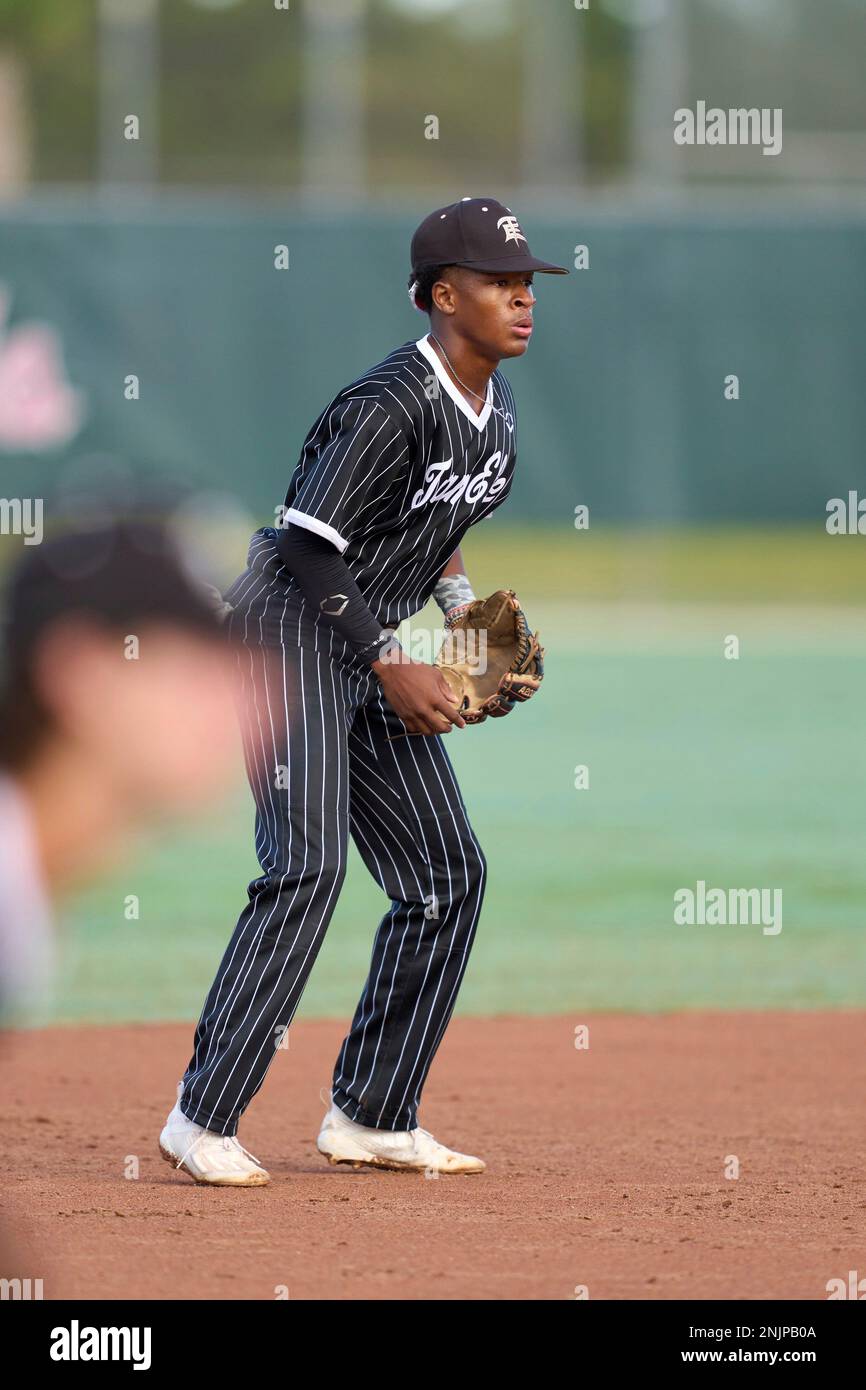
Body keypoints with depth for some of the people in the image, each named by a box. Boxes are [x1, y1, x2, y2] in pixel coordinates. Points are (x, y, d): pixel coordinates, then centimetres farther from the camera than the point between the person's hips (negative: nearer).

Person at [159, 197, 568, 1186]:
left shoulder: (493, 404, 8)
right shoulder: (393, 403, -21)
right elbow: (307, 546, -21)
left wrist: (461, 602, 8)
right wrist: (391, 666, -20)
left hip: (371, 643, 9)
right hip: (290, 630, -9)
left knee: (447, 873, 6)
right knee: (307, 867, -20)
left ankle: (368, 1117, 14)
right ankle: (202, 1120, -18)